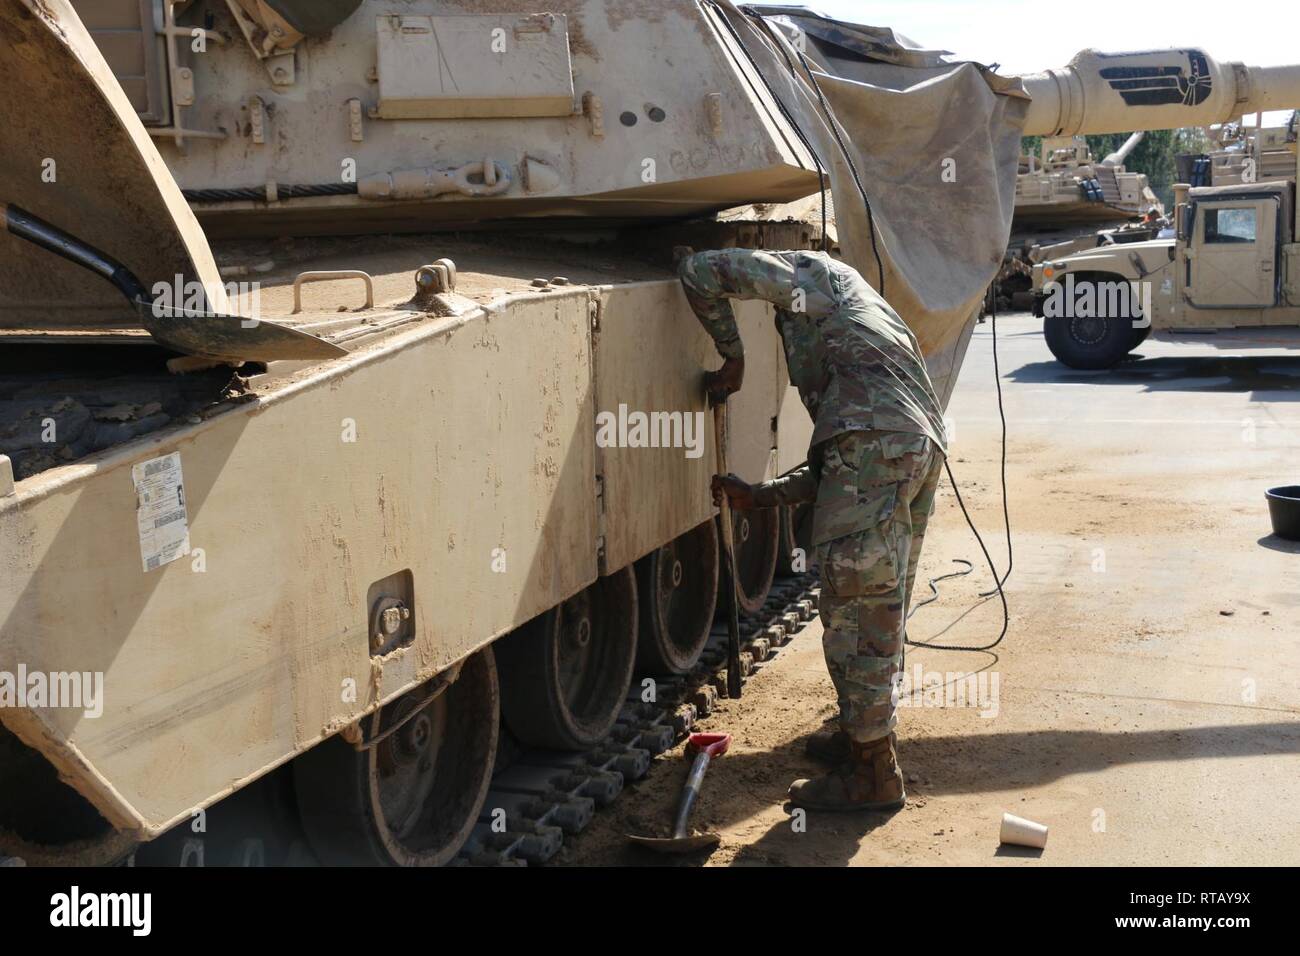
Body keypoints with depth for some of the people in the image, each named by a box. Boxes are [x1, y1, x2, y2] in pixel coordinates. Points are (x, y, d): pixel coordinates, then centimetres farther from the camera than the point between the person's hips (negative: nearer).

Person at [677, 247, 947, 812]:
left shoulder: (810, 271, 17)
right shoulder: (854, 316, 38)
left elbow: (701, 271, 7)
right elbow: (830, 468, 31)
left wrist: (731, 358, 15)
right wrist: (758, 496, 31)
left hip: (876, 441, -9)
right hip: (924, 443, 9)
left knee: (853, 602, -2)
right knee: (882, 604, 20)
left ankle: (874, 771, 5)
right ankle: (867, 733, 36)